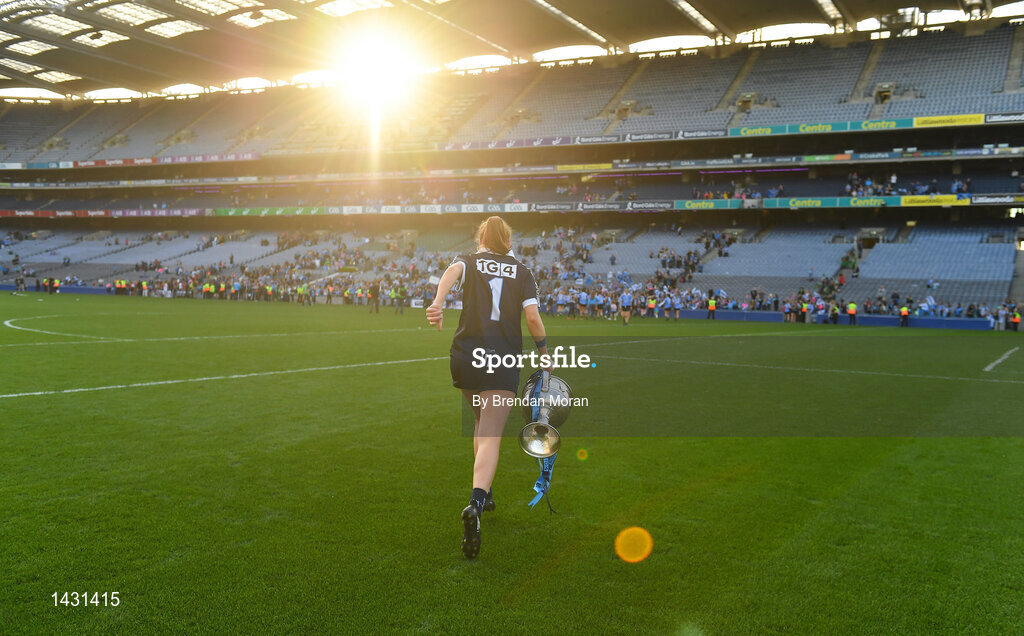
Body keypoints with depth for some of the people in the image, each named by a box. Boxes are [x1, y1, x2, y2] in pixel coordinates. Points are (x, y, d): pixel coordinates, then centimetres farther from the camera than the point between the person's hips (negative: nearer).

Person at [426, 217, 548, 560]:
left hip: (465, 356, 2)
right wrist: (544, 351, 14)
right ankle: (476, 501, -32)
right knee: (490, 436, -8)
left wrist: (438, 302, -32)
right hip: (504, 361, -2)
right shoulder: (523, 272, 11)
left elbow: (452, 270, -15)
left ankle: (484, 494, 36)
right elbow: (532, 317, -2)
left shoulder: (469, 261, 11)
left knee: (481, 423, 25)